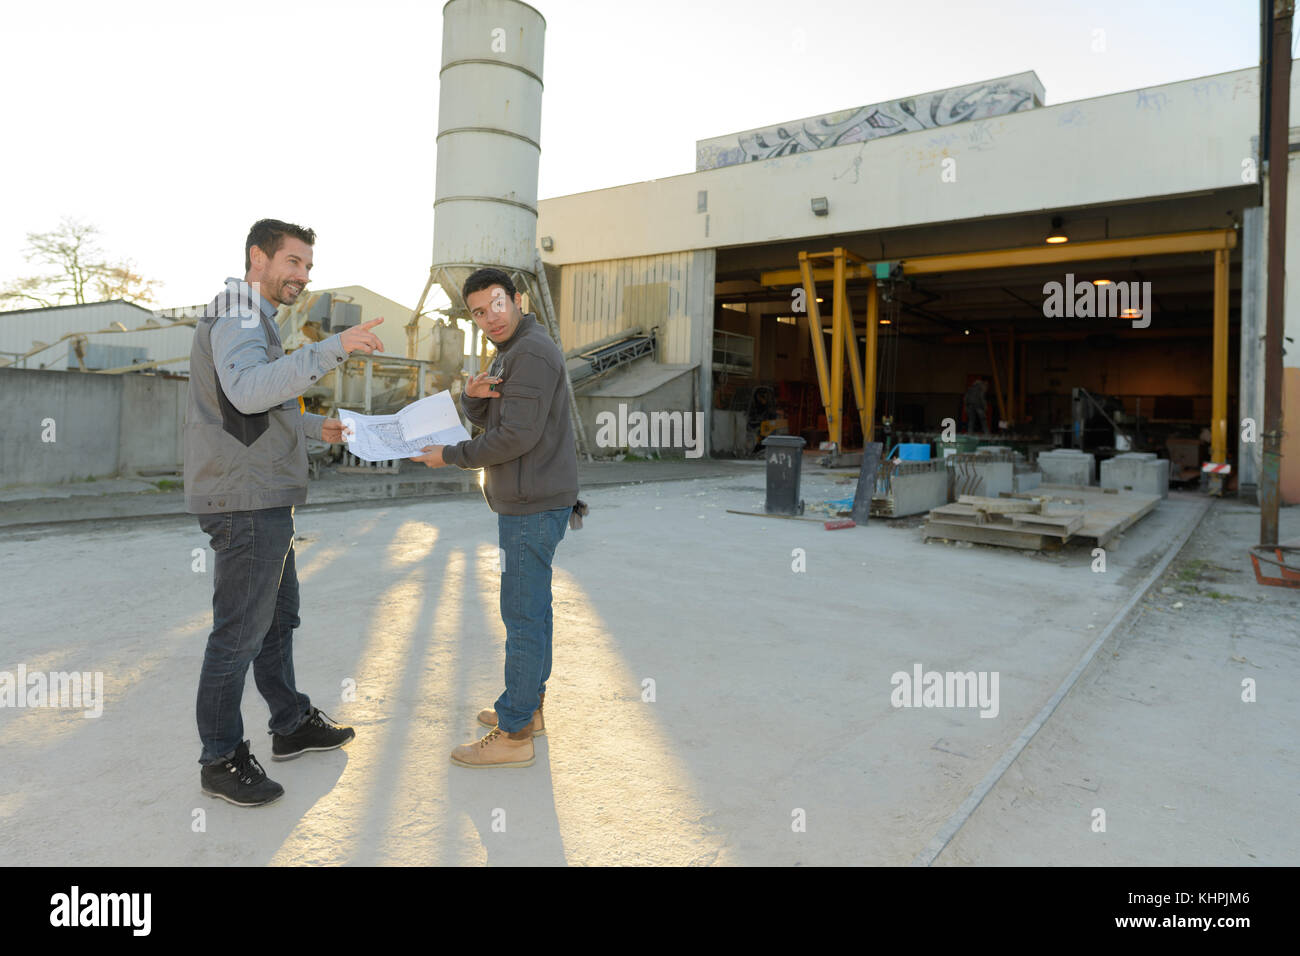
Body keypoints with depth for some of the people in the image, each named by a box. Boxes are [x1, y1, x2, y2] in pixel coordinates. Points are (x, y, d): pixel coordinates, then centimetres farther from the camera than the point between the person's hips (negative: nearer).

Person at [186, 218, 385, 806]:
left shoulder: (251, 321, 21)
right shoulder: (237, 316, -12)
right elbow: (247, 390, -33)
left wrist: (315, 426, 16)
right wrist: (332, 349, -39)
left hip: (264, 502, 11)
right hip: (244, 503, -11)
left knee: (278, 616, 18)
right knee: (239, 632, -2)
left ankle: (292, 725, 32)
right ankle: (221, 761, 10)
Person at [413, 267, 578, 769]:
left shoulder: (532, 352, -16)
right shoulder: (509, 352, 18)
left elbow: (515, 436, -22)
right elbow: (482, 417, 14)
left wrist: (449, 456, -12)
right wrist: (474, 394, -9)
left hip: (532, 506, -11)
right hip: (527, 502, 11)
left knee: (523, 615, -6)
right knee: (533, 608, 16)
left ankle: (513, 734, 2)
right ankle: (529, 706, 29)